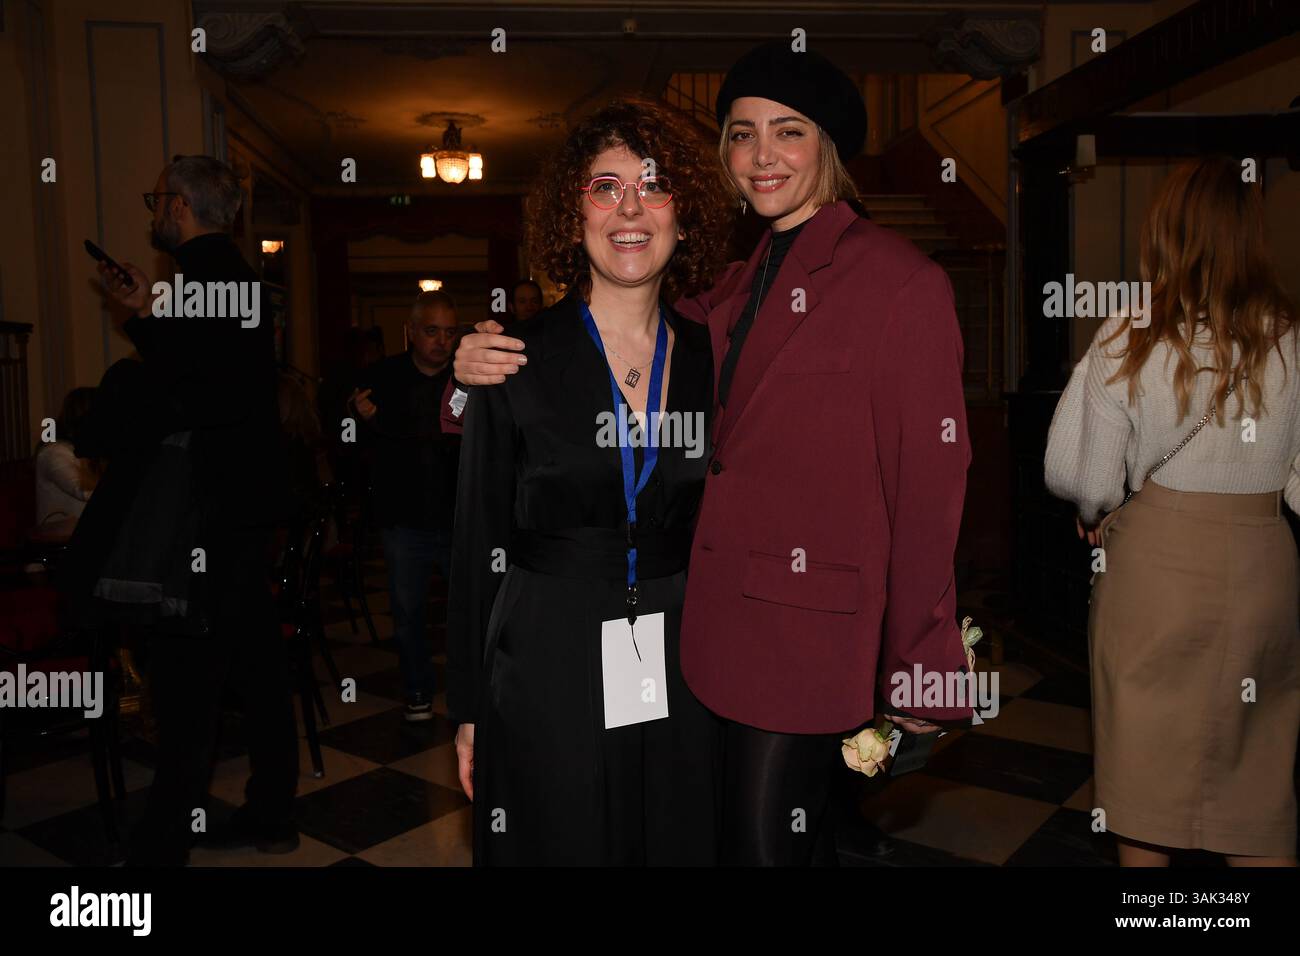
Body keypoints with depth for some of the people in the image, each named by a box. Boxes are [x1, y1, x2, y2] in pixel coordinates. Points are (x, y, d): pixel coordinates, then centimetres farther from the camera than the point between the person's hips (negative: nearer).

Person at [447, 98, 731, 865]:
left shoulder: (710, 363, 2)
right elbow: (478, 544, -2)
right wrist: (469, 710, -1)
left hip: (680, 673, 3)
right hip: (547, 671, -2)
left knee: (682, 846, 15)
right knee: (559, 846, 12)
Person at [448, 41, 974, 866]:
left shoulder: (900, 281, -7)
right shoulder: (733, 288, 12)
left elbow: (928, 486, -9)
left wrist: (919, 674, -6)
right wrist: (489, 366, -11)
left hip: (810, 628, -6)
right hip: (723, 623, 6)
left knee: (767, 844, 3)